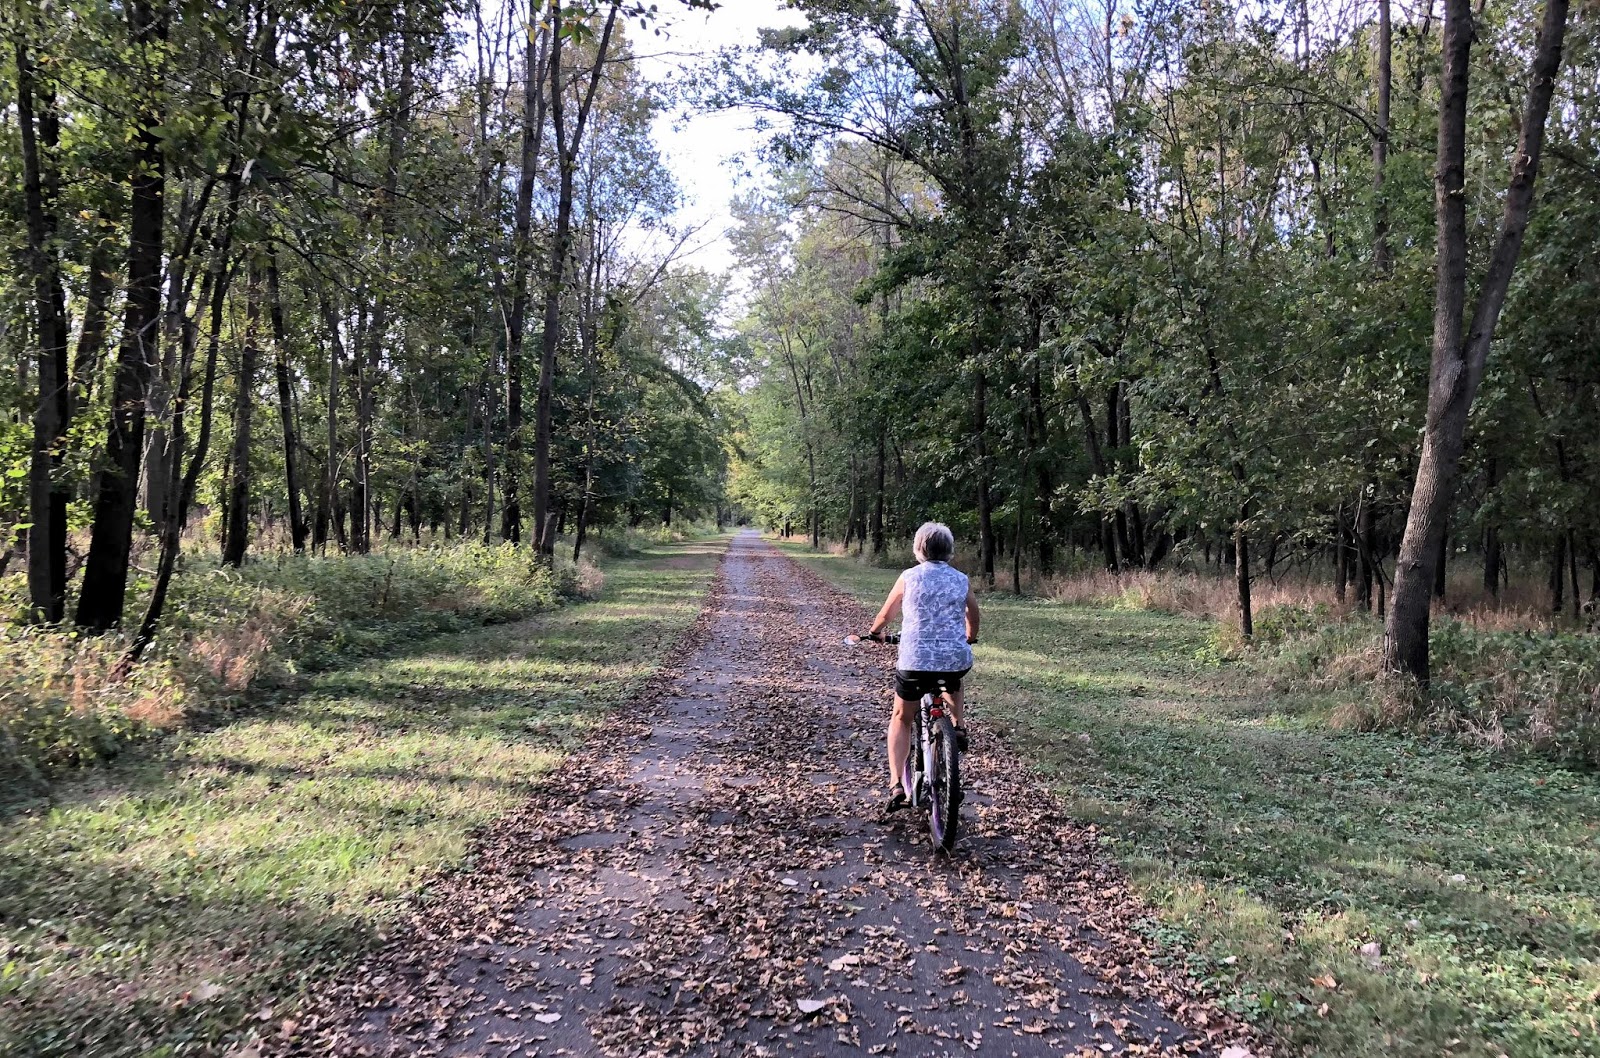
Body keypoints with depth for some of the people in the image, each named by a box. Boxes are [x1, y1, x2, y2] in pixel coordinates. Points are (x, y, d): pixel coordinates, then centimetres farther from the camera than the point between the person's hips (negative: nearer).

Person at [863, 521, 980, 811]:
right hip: (957, 659, 2)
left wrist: (874, 633, 32)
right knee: (952, 681, 40)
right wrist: (970, 638, 42)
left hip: (914, 661, -2)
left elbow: (885, 615, 10)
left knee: (901, 718, 17)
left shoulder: (909, 577, 0)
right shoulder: (961, 580, 6)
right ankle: (959, 725, 19)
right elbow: (973, 616, 21)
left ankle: (896, 784, 6)